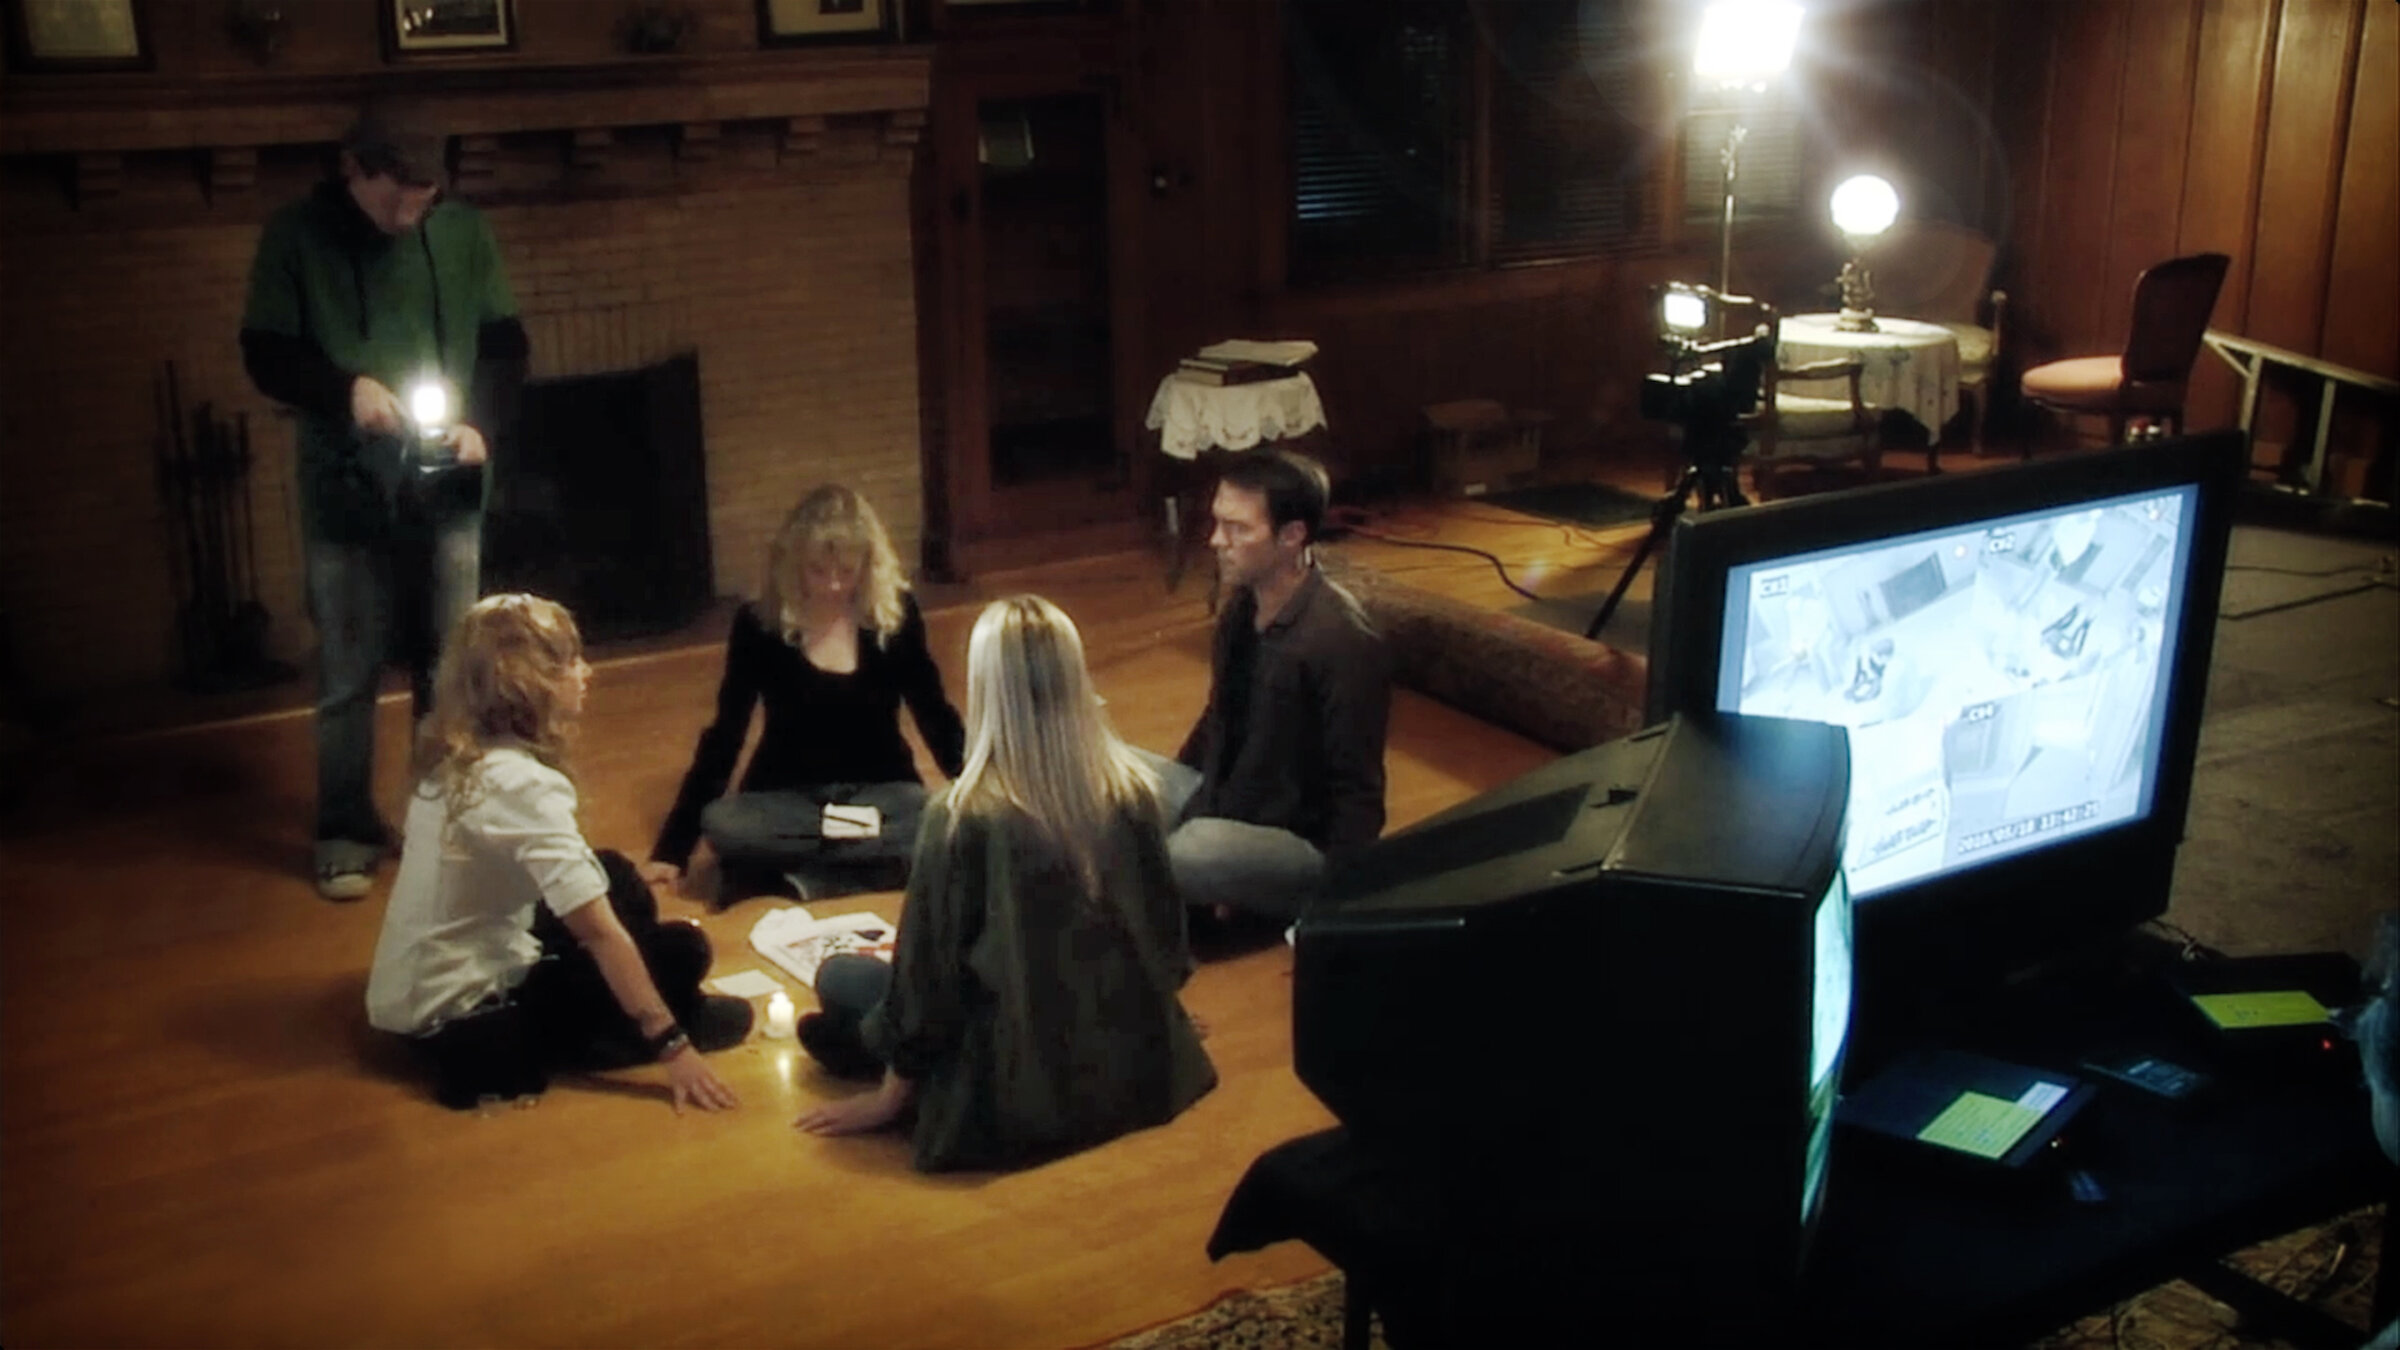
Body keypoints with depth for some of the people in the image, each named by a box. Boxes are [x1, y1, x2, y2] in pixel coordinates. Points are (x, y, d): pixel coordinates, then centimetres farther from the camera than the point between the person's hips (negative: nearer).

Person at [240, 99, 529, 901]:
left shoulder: (462, 232, 2)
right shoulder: (296, 236, -4)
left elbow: (504, 345, 8)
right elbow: (265, 355, -2)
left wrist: (482, 423, -9)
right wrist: (346, 388, -19)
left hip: (445, 486, 2)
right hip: (345, 490, -2)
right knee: (348, 671, 4)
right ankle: (346, 834, 16)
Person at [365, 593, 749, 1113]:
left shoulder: (454, 755, 0)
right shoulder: (523, 784, -26)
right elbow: (600, 933, -26)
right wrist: (672, 1045, -23)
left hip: (411, 989, 9)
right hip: (452, 1015, -9)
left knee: (616, 879, 13)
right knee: (680, 949, -6)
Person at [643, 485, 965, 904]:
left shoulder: (896, 612, -5)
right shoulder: (760, 623, -7)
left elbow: (935, 716, 5)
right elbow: (725, 733, -3)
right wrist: (673, 848, -7)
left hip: (880, 790, 1)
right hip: (787, 796, -1)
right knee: (721, 825, -33)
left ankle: (794, 877, -29)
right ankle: (872, 859, -26)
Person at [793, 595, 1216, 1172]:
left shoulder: (964, 816, -20)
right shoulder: (1134, 786, -9)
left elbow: (926, 971, -11)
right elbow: (1164, 926, 4)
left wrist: (888, 1098, 3)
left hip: (1022, 1093, -5)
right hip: (1141, 1067, 5)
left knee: (839, 978, 16)